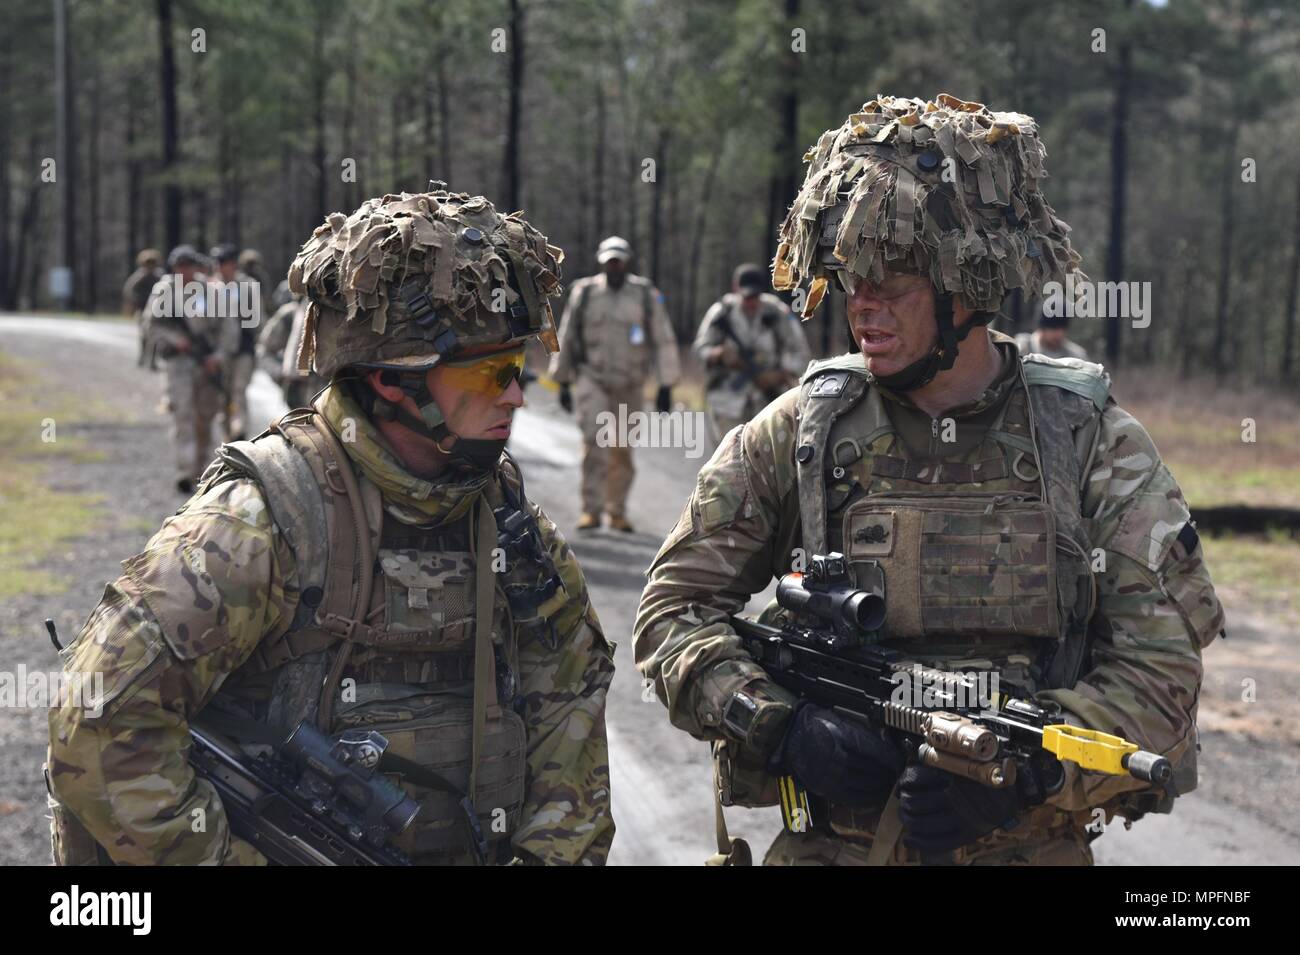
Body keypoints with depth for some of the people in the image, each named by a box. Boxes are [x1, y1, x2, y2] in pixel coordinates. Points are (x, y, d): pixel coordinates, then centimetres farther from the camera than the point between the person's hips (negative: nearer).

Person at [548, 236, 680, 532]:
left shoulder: (645, 295, 0)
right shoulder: (584, 293, 2)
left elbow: (663, 341, 2)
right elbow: (566, 339, 11)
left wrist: (666, 386, -2)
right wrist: (563, 383, 11)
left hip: (629, 385, 1)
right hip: (592, 378, -1)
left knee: (622, 451, 6)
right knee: (595, 440, -18)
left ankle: (617, 511, 19)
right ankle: (591, 509, -17)